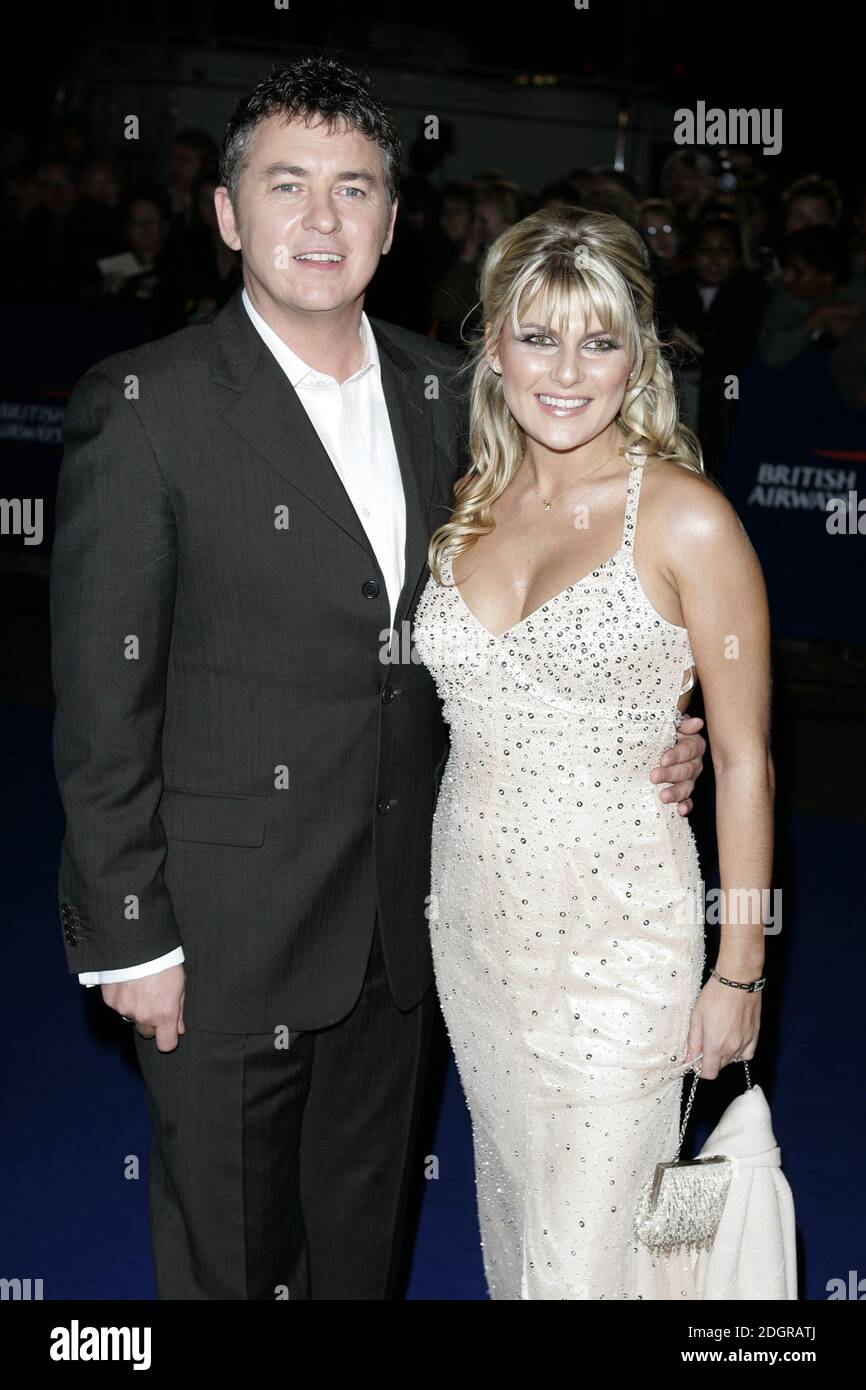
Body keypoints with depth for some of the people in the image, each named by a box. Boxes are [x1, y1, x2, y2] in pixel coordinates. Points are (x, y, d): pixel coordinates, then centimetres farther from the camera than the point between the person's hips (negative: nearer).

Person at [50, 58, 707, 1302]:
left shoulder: (440, 392, 4)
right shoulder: (145, 405, -13)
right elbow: (103, 700, -13)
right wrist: (132, 936, -13)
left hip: (399, 919, 5)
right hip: (225, 931, -5)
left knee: (362, 1236, 23)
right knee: (228, 1249, 14)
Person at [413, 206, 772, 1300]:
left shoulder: (687, 520, -11)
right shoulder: (465, 512, 5)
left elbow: (743, 759, -8)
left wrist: (739, 971, -8)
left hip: (620, 931, -5)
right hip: (473, 917, 5)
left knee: (591, 1241, 2)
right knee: (513, 1197, 21)